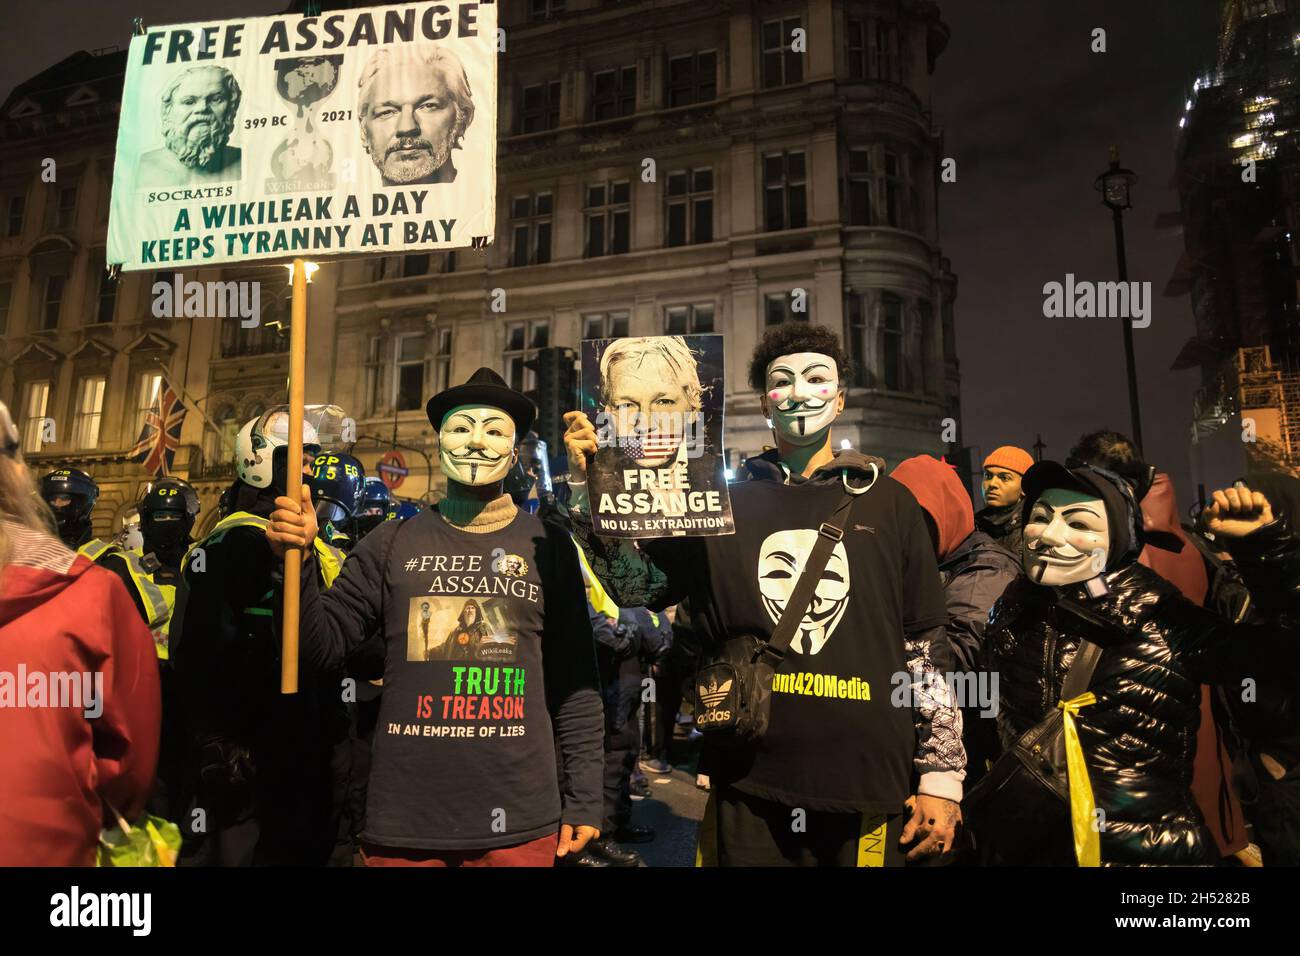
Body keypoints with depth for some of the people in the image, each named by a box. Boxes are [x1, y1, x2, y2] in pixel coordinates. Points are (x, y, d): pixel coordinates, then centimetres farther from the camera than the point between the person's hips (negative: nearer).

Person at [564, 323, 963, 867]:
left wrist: (942, 775, 3)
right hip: (747, 787, 0)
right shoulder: (723, 502, 3)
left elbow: (927, 645, 3)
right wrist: (588, 482, -11)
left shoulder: (887, 502, 2)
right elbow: (631, 584, 0)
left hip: (866, 788, 0)